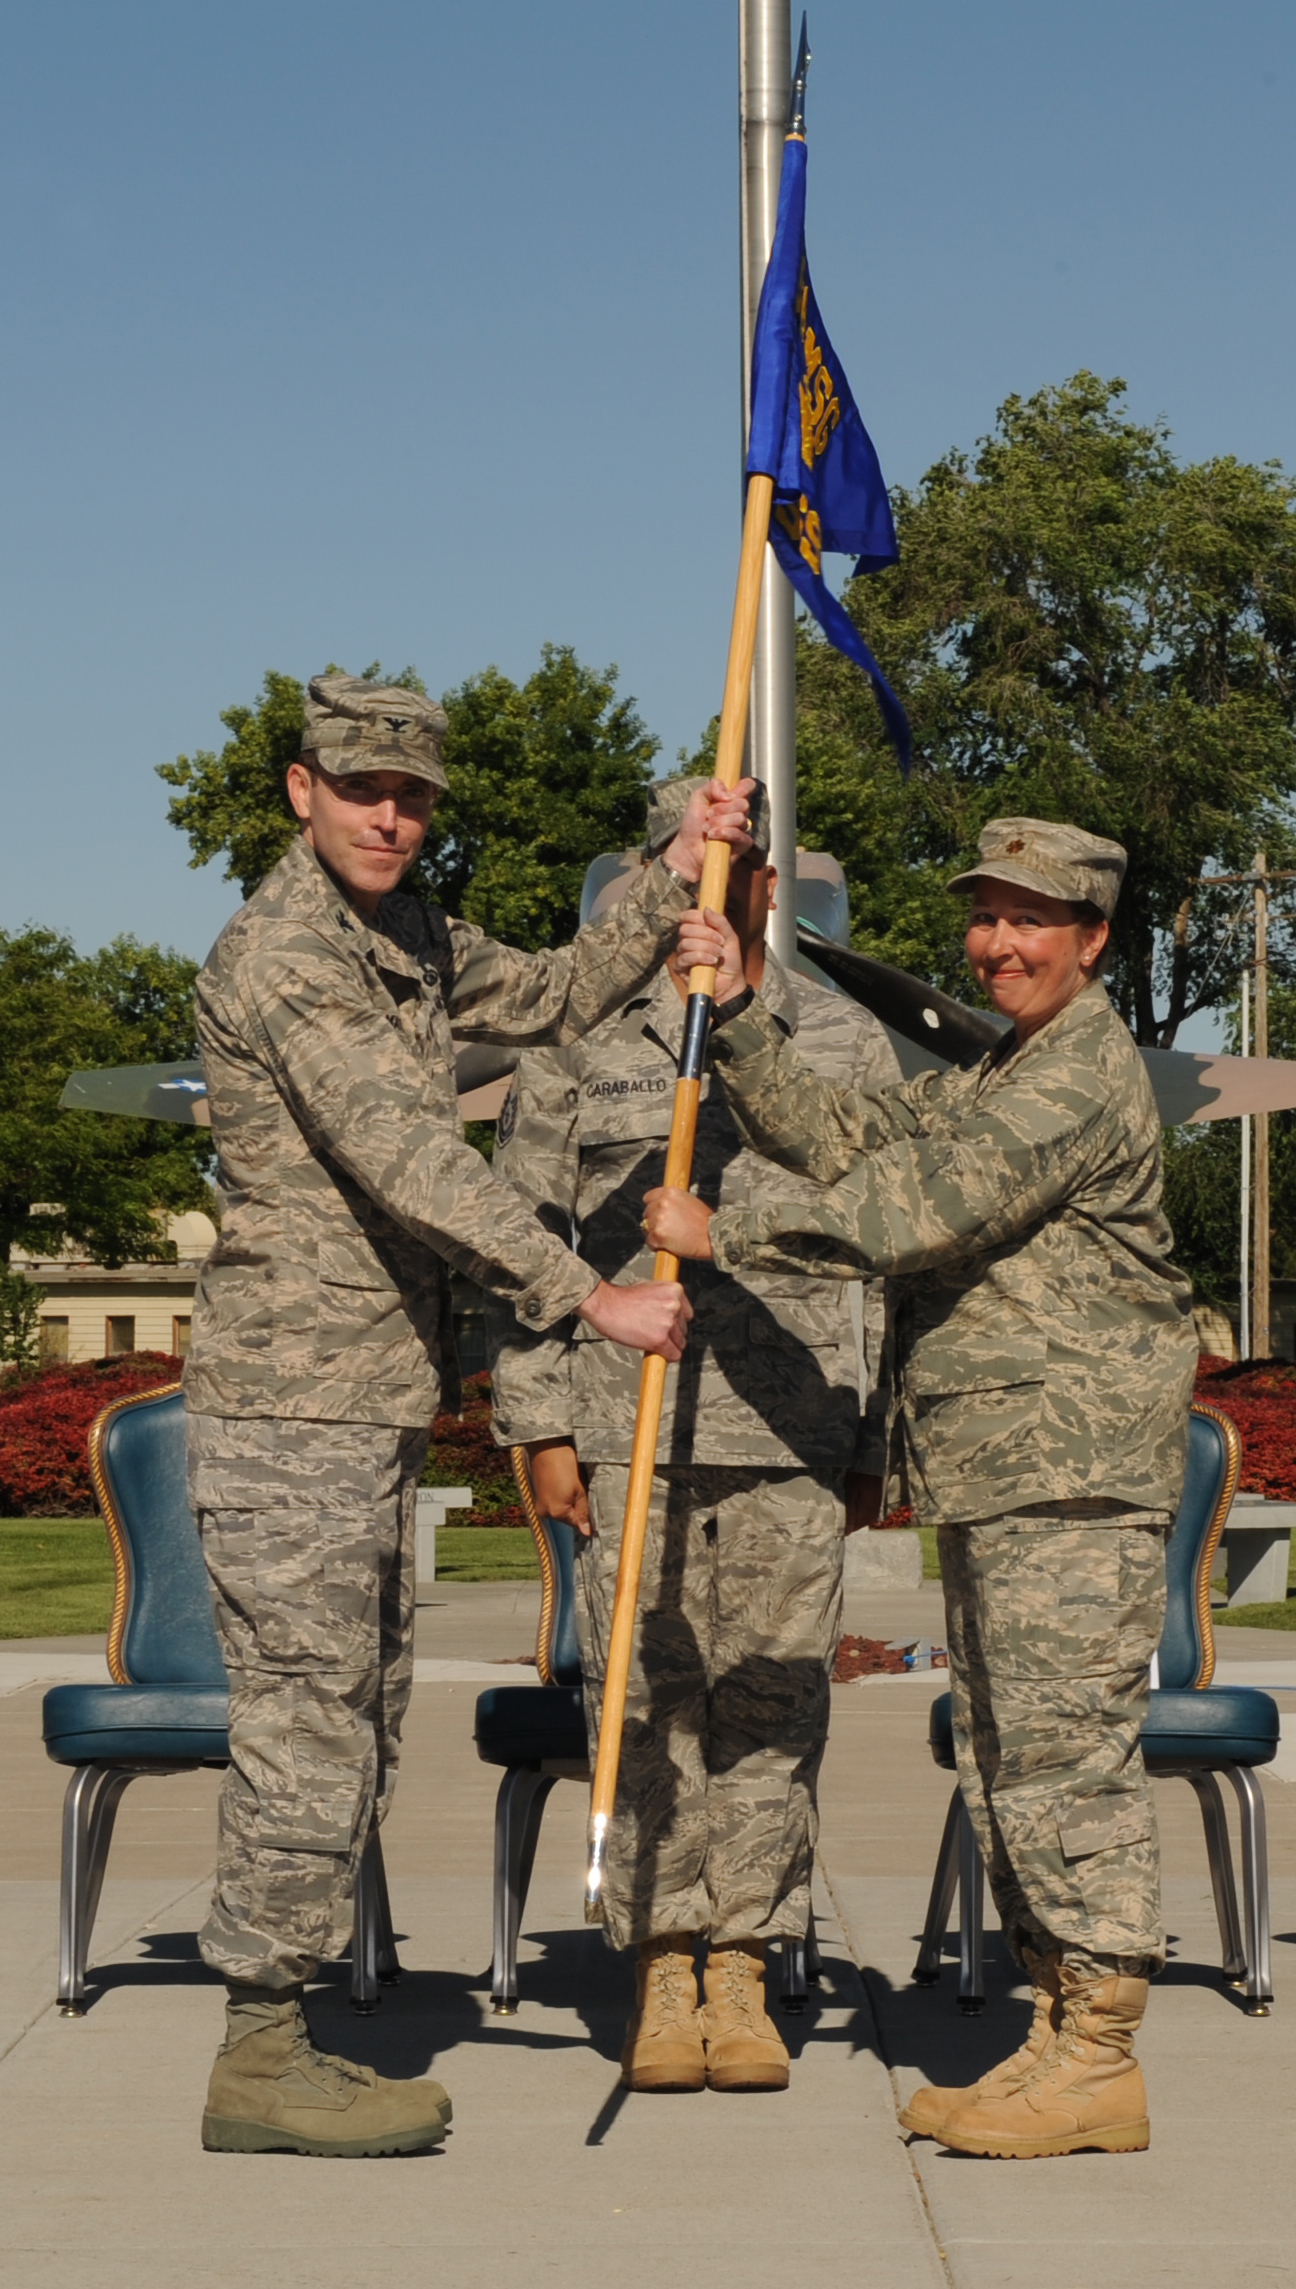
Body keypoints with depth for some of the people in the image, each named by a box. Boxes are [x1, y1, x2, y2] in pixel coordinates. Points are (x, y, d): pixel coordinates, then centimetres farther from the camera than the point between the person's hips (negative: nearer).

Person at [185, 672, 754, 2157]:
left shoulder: (409, 944, 15)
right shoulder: (281, 954, -16)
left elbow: (560, 998, 25)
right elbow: (409, 1160, -23)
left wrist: (678, 878, 12)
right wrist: (591, 1296, -24)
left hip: (370, 1407, 10)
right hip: (288, 1406, -10)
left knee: (347, 1730, 12)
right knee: (304, 1728, -6)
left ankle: (274, 2040, 18)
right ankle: (258, 2064, 1)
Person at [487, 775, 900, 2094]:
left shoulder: (847, 1048, 10)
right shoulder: (580, 1043, 7)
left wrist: (880, 1439, 7)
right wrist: (539, 1424, 0)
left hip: (790, 1435, 1)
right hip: (626, 1431, -1)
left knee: (772, 1705, 1)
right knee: (643, 1702, 0)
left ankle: (744, 1974, 10)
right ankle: (662, 1974, 10)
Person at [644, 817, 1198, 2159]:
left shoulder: (1084, 1076, -11)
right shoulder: (989, 1079, 22)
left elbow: (910, 1214, -18)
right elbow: (835, 1137, 14)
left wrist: (722, 1239, -12)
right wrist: (735, 1016, 3)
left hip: (1072, 1484, -10)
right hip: (991, 1483, 10)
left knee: (1066, 1751, -8)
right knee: (1002, 1760, 12)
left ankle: (1102, 2063, -3)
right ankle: (1056, 2033, 19)